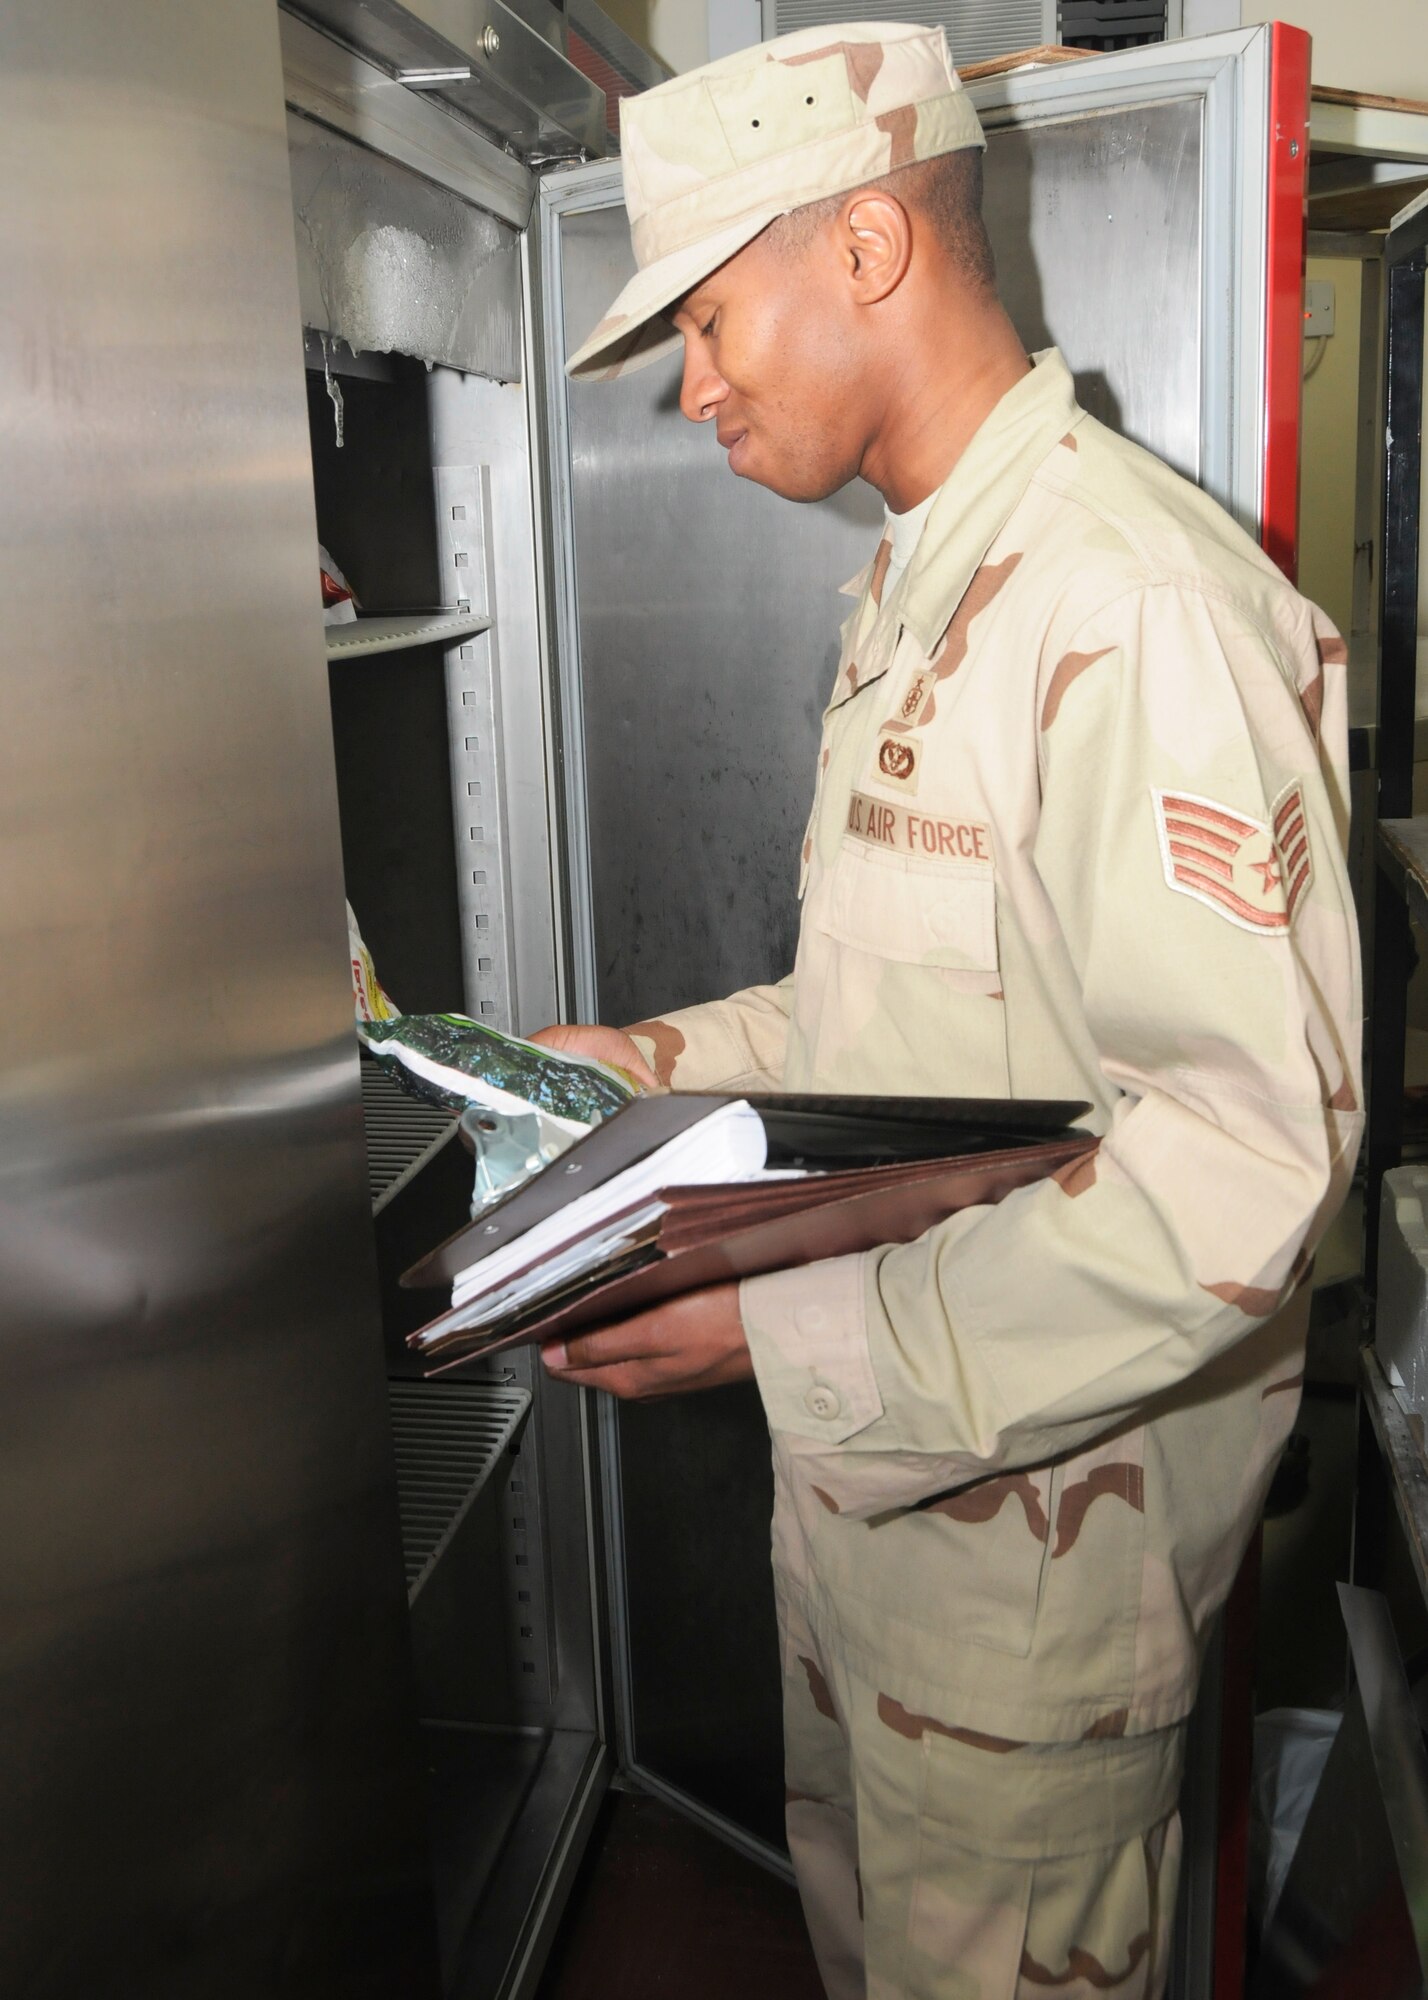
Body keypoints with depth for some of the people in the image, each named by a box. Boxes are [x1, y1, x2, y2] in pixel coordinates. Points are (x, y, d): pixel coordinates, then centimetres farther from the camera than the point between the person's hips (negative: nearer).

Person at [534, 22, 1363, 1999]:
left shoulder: (1135, 602, -23)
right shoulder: (913, 589, 11)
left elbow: (1252, 1148, -28)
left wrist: (798, 1330, -27)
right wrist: (645, 1066, 6)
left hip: (1043, 1489, -9)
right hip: (862, 1444, 9)